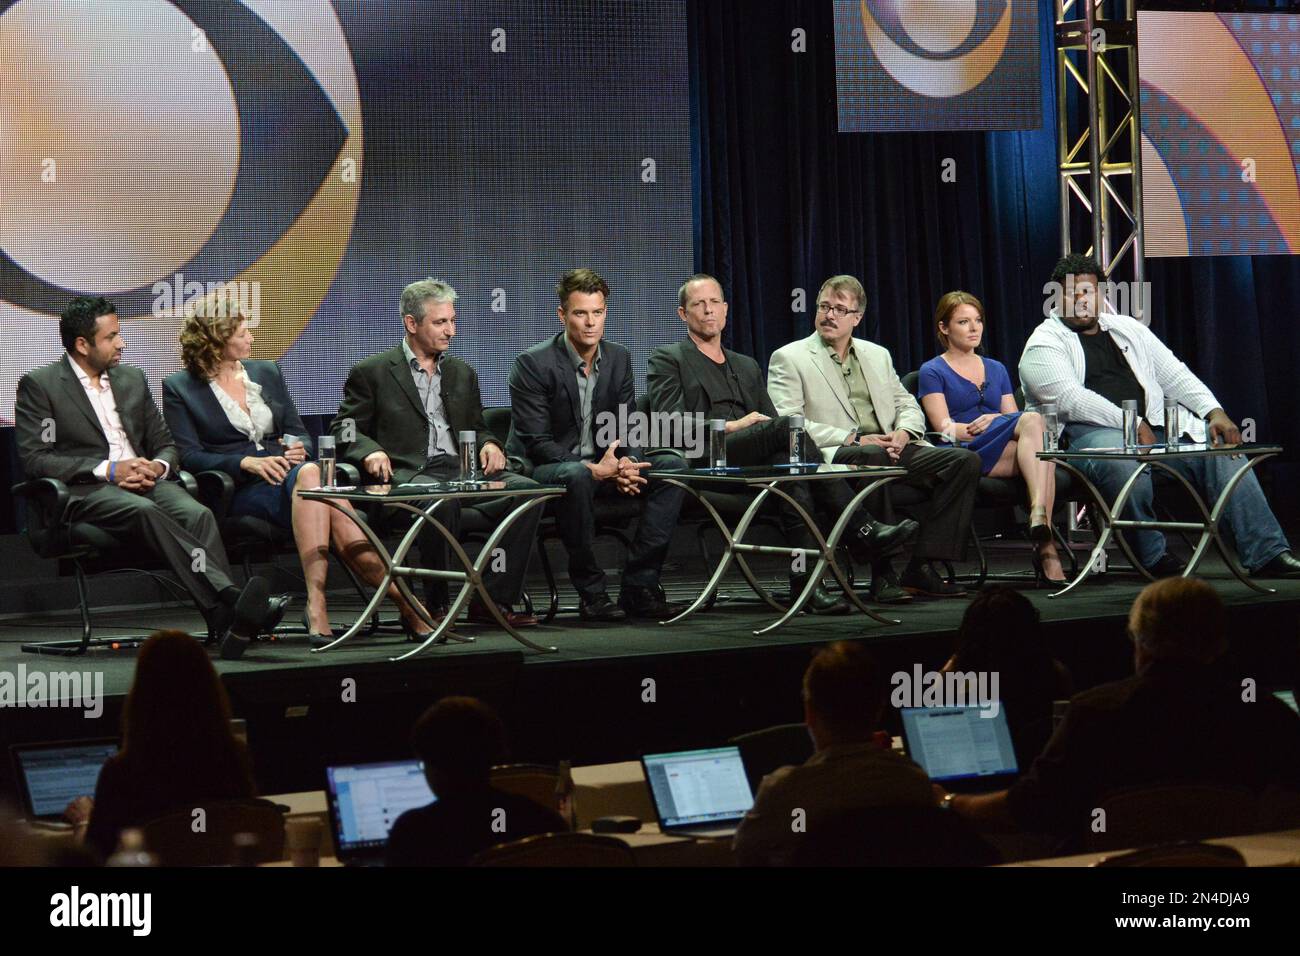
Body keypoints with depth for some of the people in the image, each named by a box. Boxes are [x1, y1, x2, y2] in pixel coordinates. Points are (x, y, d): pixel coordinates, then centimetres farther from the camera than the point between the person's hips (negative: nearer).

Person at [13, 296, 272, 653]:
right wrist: (108, 470, -14)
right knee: (146, 512, -37)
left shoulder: (132, 379, 21)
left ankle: (223, 624, -46)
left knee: (198, 514, -29)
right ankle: (227, 602, -52)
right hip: (86, 491, -5)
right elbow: (34, 458, -6)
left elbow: (166, 445, 23)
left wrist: (158, 467, -3)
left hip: (144, 481, 5)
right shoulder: (39, 385, 4)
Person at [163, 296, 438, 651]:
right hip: (238, 490, -4)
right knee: (309, 475, -35)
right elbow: (190, 456, -3)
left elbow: (300, 433, 21)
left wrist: (298, 448, -5)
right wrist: (248, 462, -18)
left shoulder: (266, 373, 21)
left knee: (308, 472, -35)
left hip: (285, 475, 4)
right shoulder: (179, 388, 7)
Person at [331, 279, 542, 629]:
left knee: (526, 489, -22)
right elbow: (344, 430, 5)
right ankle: (434, 604, -25)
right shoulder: (371, 372, 8)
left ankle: (492, 599, -20)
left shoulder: (463, 373, 24)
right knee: (442, 500, -40)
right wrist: (370, 452, -17)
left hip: (462, 470, 5)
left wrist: (489, 444, 3)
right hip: (408, 474, -5)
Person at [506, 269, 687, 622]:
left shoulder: (618, 358, 5)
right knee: (576, 475, -40)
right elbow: (536, 443, -18)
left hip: (601, 466, 6)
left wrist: (628, 463, -17)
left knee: (672, 466, -14)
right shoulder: (533, 364, -14)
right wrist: (595, 469, -28)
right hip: (544, 470, -6)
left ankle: (639, 586, -15)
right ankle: (591, 592, -26)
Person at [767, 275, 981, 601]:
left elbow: (908, 405, 23)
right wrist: (852, 439, -14)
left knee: (965, 460, -16)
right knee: (873, 457, -40)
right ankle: (882, 572, -34)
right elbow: (788, 424, -6)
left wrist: (904, 432, -3)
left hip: (891, 449, 6)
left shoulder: (878, 355, 25)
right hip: (834, 456, -6)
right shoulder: (788, 359, 7)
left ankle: (921, 568, -19)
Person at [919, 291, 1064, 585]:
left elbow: (1013, 416, 17)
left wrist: (995, 421, -6)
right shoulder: (932, 372, 10)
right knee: (1032, 420, -31)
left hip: (1010, 451, 5)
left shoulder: (996, 370, 27)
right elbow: (945, 428, -2)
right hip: (966, 456, -5)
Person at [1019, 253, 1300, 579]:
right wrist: (1132, 424, -19)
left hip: (1154, 426, 6)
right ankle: (1152, 557, -23)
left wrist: (1215, 412, 3)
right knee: (1126, 463, -40)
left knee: (1222, 448, -14)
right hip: (1091, 431, -6)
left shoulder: (1128, 329, 24)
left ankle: (1267, 554, -18)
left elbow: (1175, 376, 20)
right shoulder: (1044, 344, 3)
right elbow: (1069, 398, -12)